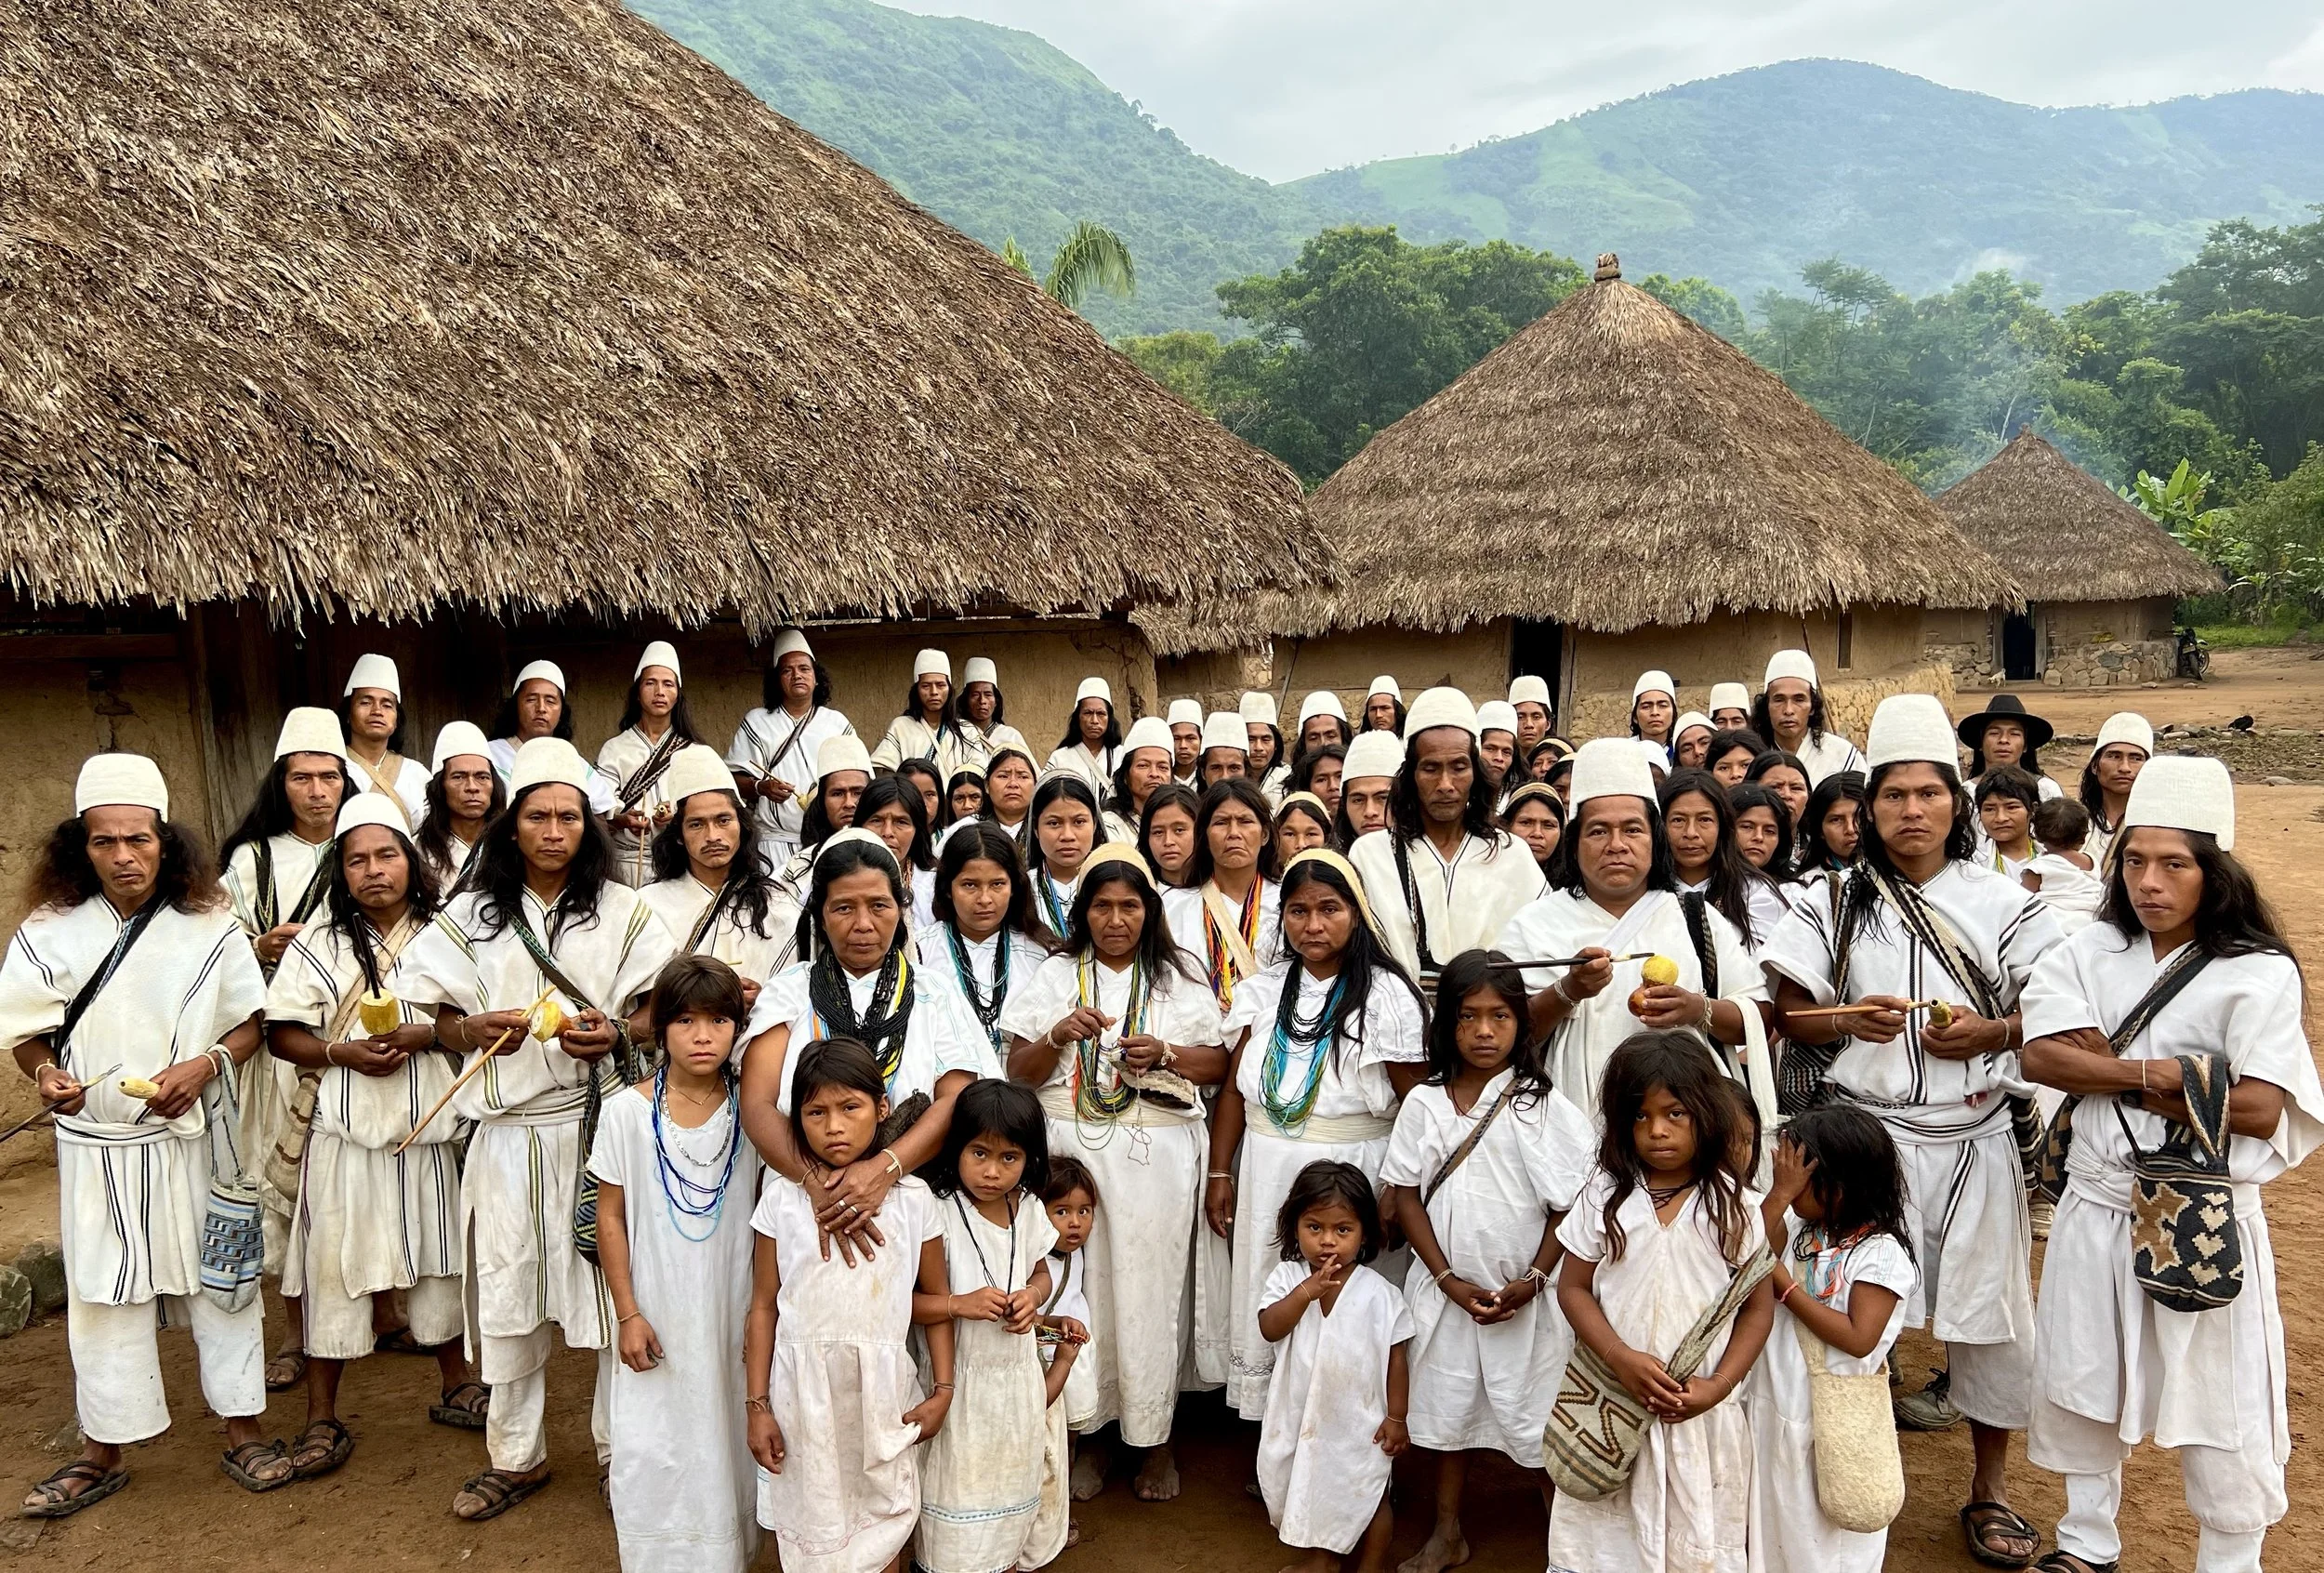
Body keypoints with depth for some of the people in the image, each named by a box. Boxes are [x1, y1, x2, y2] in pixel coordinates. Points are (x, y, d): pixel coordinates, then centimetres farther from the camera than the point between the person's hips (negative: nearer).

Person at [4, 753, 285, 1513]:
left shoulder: (208, 928, -5)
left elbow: (249, 1025, 1)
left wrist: (205, 1064, -18)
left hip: (194, 1139, 0)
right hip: (97, 1146, 1)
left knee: (220, 1279, 8)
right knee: (104, 1294, 9)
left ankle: (243, 1430, 23)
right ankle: (102, 1454, 25)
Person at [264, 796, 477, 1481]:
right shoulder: (318, 943, 0)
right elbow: (281, 1035, -2)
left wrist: (421, 1035, -15)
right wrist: (342, 1052, -17)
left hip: (426, 1128, 2)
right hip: (343, 1130, -1)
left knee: (436, 1257, 13)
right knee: (332, 1265, 2)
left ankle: (455, 1387, 30)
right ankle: (322, 1418, 16)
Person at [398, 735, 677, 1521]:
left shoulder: (623, 911, 3)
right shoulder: (471, 914, 5)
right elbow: (445, 1019, 7)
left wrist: (616, 1033, -17)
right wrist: (476, 1031, -15)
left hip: (600, 1124, -1)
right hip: (507, 1130, 1)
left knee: (614, 1287, 3)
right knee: (506, 1293, 9)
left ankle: (621, 1448, 20)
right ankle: (517, 1457, 27)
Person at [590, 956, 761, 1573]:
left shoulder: (751, 1110, -5)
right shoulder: (627, 1111, -8)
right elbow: (610, 1217, -2)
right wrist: (627, 1313, -5)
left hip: (735, 1314, 1)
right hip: (657, 1317, -1)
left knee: (729, 1443, 11)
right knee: (654, 1456, 4)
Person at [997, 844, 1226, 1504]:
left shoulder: (1177, 979, 9)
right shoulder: (1055, 976, 8)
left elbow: (1218, 1064, 7)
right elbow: (1018, 1073, 5)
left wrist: (1165, 1052, -11)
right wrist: (1061, 1034, -14)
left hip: (1156, 1155, 0)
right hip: (1070, 1149, 0)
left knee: (1149, 1291, 2)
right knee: (1078, 1291, 1)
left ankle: (1155, 1437, 17)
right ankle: (1085, 1430, 18)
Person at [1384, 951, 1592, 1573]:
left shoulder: (1543, 1107, -9)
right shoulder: (1424, 1104, -2)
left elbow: (1570, 1205, -7)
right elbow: (1406, 1195, -2)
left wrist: (1532, 1282, -13)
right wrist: (1449, 1280, -8)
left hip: (1526, 1295, -3)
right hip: (1446, 1289, 3)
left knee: (1531, 1416, 5)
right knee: (1447, 1406, 15)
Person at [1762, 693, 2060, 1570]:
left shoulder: (2002, 903, 3)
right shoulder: (1838, 904, 1)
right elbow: (1788, 1015, 2)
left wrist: (1994, 1032, -13)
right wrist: (1850, 1020, -17)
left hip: (1975, 1137, 1)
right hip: (1867, 1132, -1)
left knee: (1991, 1308, 8)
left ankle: (1990, 1485, 27)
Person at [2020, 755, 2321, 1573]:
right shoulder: (2090, 951, 0)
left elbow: (2258, 1108, -19)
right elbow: (2043, 1054, -12)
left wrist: (2116, 1076, -17)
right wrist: (2167, 1073, -20)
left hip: (2206, 1221, -4)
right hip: (2097, 1208, 4)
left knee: (2221, 1410, 6)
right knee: (2083, 1387, 17)